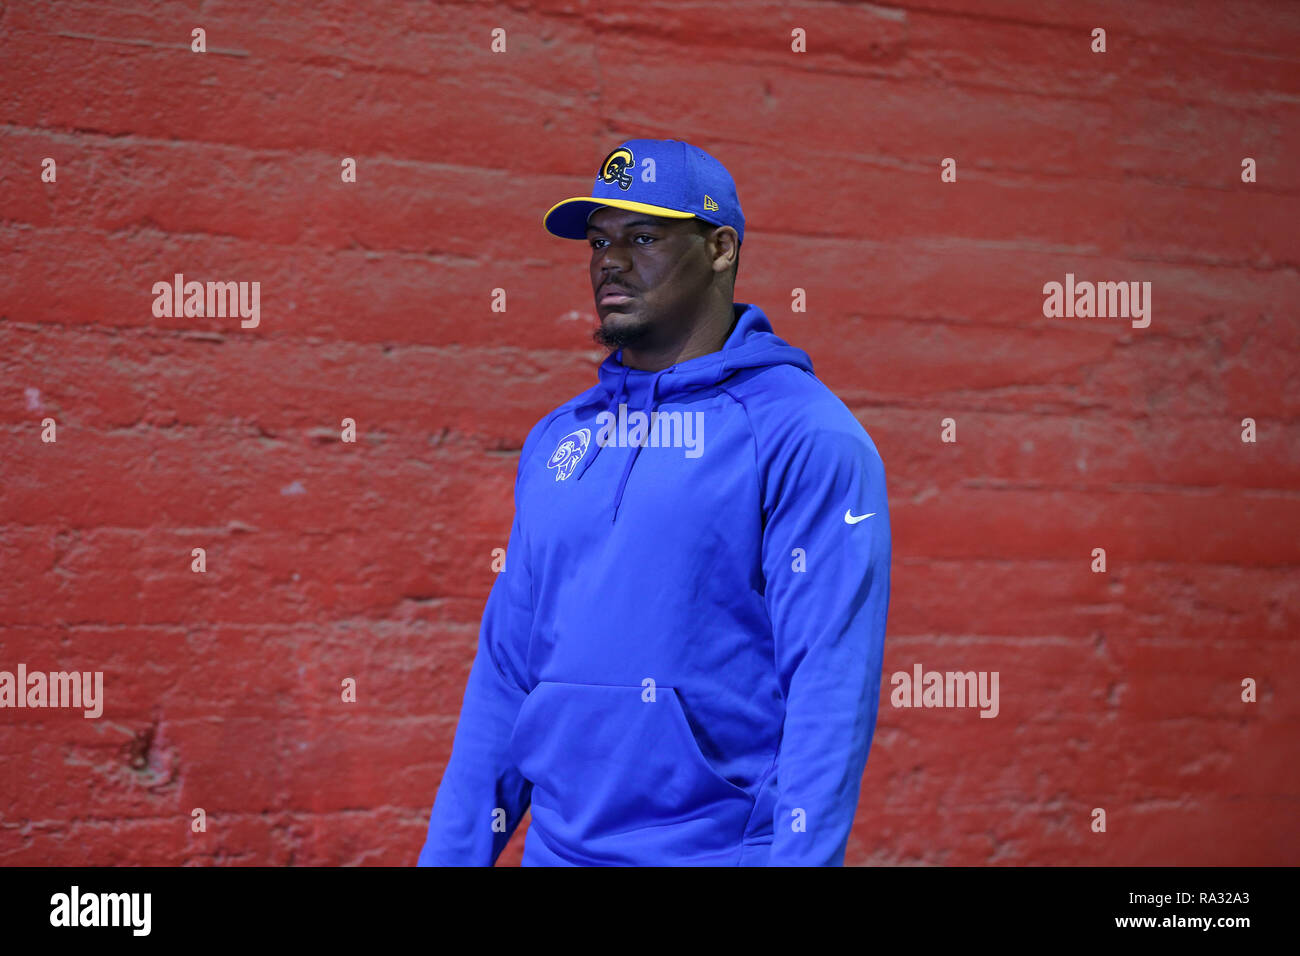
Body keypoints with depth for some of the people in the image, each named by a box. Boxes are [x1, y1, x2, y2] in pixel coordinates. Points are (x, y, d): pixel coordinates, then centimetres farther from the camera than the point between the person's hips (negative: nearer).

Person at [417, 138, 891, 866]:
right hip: (559, 847, 6)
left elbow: (830, 682, -15)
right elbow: (506, 670, 13)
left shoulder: (805, 435, -8)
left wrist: (797, 856, -23)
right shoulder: (556, 442, 11)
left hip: (722, 847, -5)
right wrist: (452, 852, 7)